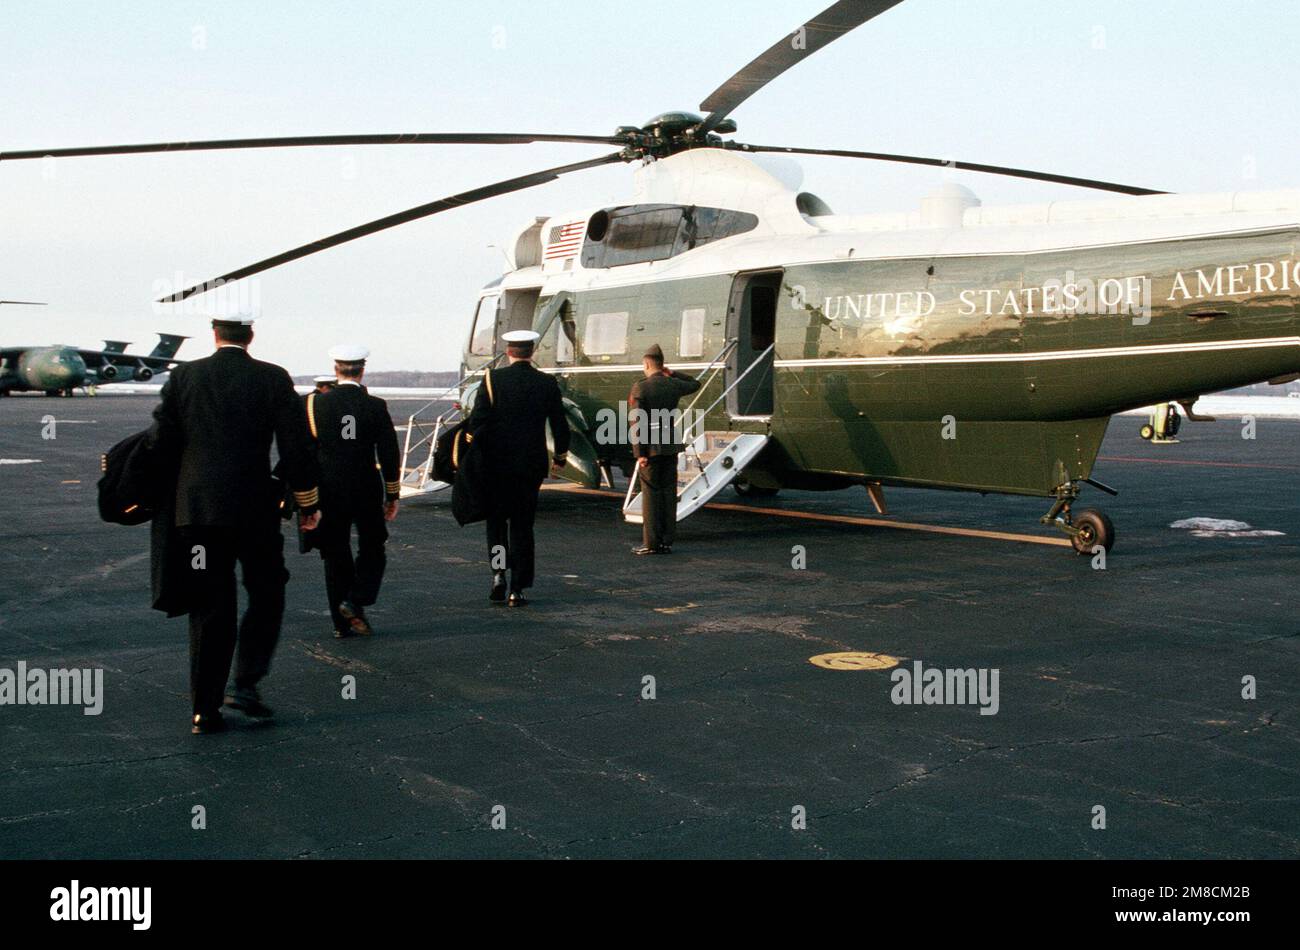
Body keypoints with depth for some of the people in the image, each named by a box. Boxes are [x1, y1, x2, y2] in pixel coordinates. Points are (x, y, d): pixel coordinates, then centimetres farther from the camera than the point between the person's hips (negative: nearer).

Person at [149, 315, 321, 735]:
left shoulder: (184, 375, 2)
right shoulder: (272, 378, -3)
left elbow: (162, 441, 1)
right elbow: (295, 447, -4)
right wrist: (308, 502, 7)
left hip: (196, 508, 3)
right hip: (254, 508, -2)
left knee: (209, 607, 9)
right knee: (266, 594, 16)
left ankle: (204, 708, 11)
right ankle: (245, 683, 4)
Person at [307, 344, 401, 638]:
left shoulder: (314, 404, -3)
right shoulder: (375, 406, -7)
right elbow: (389, 454, -4)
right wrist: (392, 495, 5)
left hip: (328, 491, 1)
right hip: (366, 490, -1)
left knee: (336, 554, 10)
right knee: (372, 549, 15)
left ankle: (342, 622, 12)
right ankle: (356, 602, -5)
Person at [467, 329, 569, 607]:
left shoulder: (492, 379, -5)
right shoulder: (547, 383, 0)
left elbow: (477, 421, -8)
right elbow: (560, 425, 4)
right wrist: (561, 456, 19)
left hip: (496, 462, -1)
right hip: (531, 465, 1)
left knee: (496, 519, 15)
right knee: (522, 524, 7)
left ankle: (498, 572, -3)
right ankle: (517, 589, 6)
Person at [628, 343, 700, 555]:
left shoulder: (640, 387, -10)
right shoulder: (673, 385, 5)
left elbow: (637, 422, -14)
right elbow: (695, 384, 28)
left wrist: (639, 453, -12)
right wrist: (673, 374, 22)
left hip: (650, 449, -5)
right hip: (671, 446, 5)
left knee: (650, 494, -1)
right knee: (668, 492, 8)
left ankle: (651, 542, -2)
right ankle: (667, 541, 10)